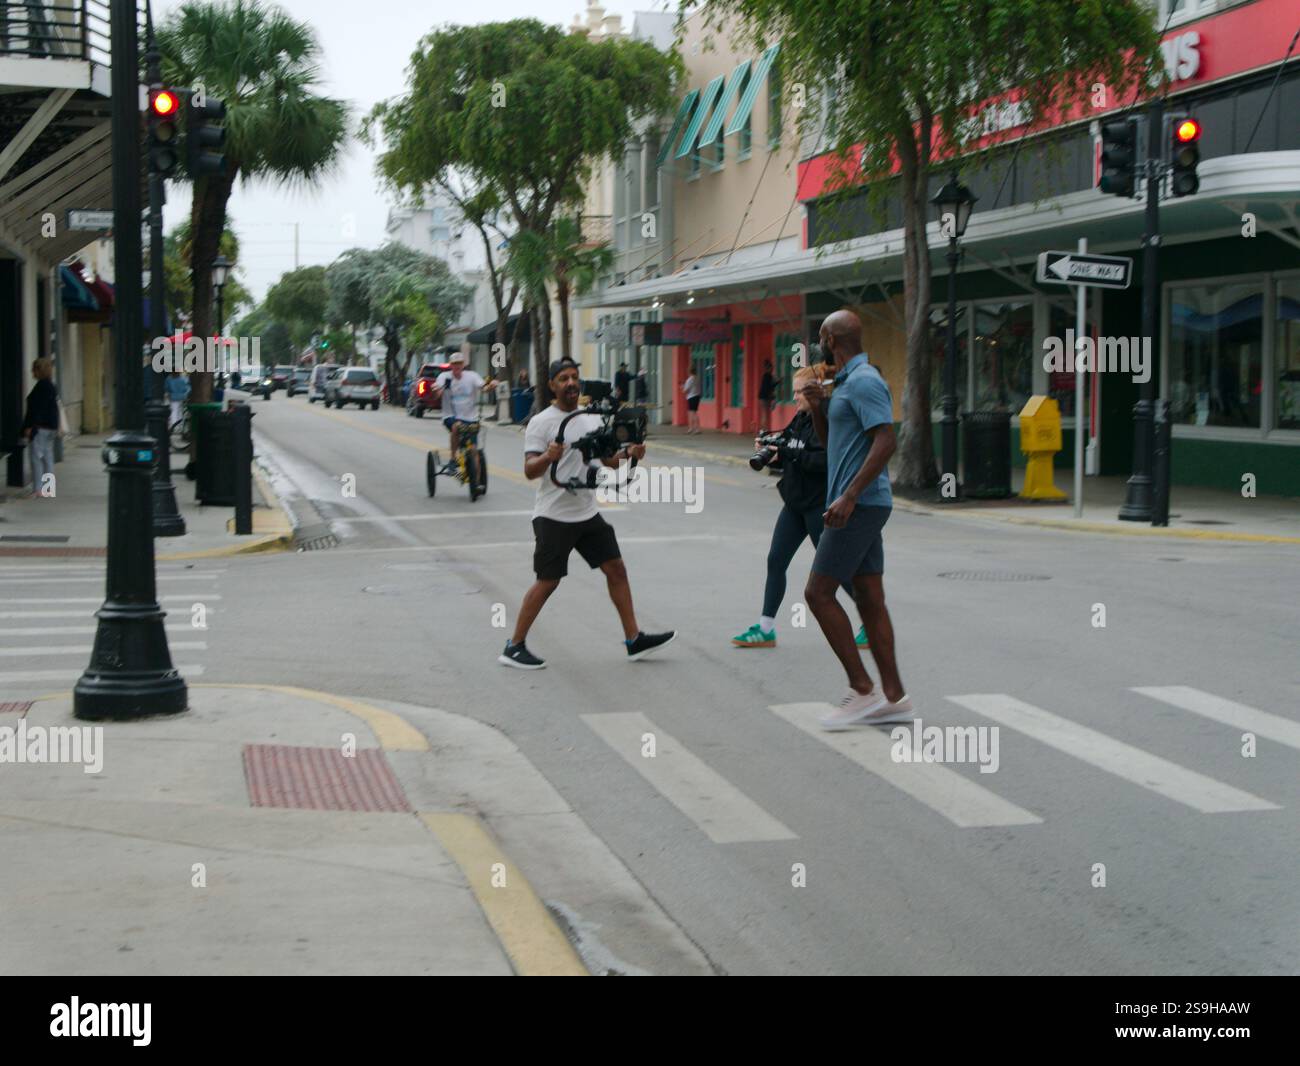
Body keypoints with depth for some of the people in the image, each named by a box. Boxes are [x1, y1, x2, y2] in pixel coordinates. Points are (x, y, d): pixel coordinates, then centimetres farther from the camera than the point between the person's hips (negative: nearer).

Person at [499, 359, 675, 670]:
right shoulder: (541, 422, -9)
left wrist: (628, 453, -3)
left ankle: (634, 640, 14)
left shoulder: (592, 419, 11)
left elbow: (608, 460, 17)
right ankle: (514, 647, 5)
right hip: (553, 516, -7)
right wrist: (548, 457, -36)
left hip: (587, 513, 7)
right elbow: (529, 471, -16)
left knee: (616, 569, 6)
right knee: (548, 582, -5)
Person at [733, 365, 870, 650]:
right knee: (775, 561, 4)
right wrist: (771, 448, 1)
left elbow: (826, 460, -27)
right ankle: (765, 629, 8)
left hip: (819, 505, -9)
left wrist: (788, 453, -25)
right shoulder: (800, 419, 11)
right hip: (795, 503, 9)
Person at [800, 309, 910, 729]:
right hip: (860, 506, 10)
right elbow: (830, 441, 28)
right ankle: (893, 697, 11)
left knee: (818, 593, -8)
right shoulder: (846, 383, 18)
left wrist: (849, 496, -28)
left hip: (859, 505, -10)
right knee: (869, 599, 9)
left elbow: (886, 441, -24)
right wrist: (817, 407, 10)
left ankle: (861, 689, -4)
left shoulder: (864, 382, -14)